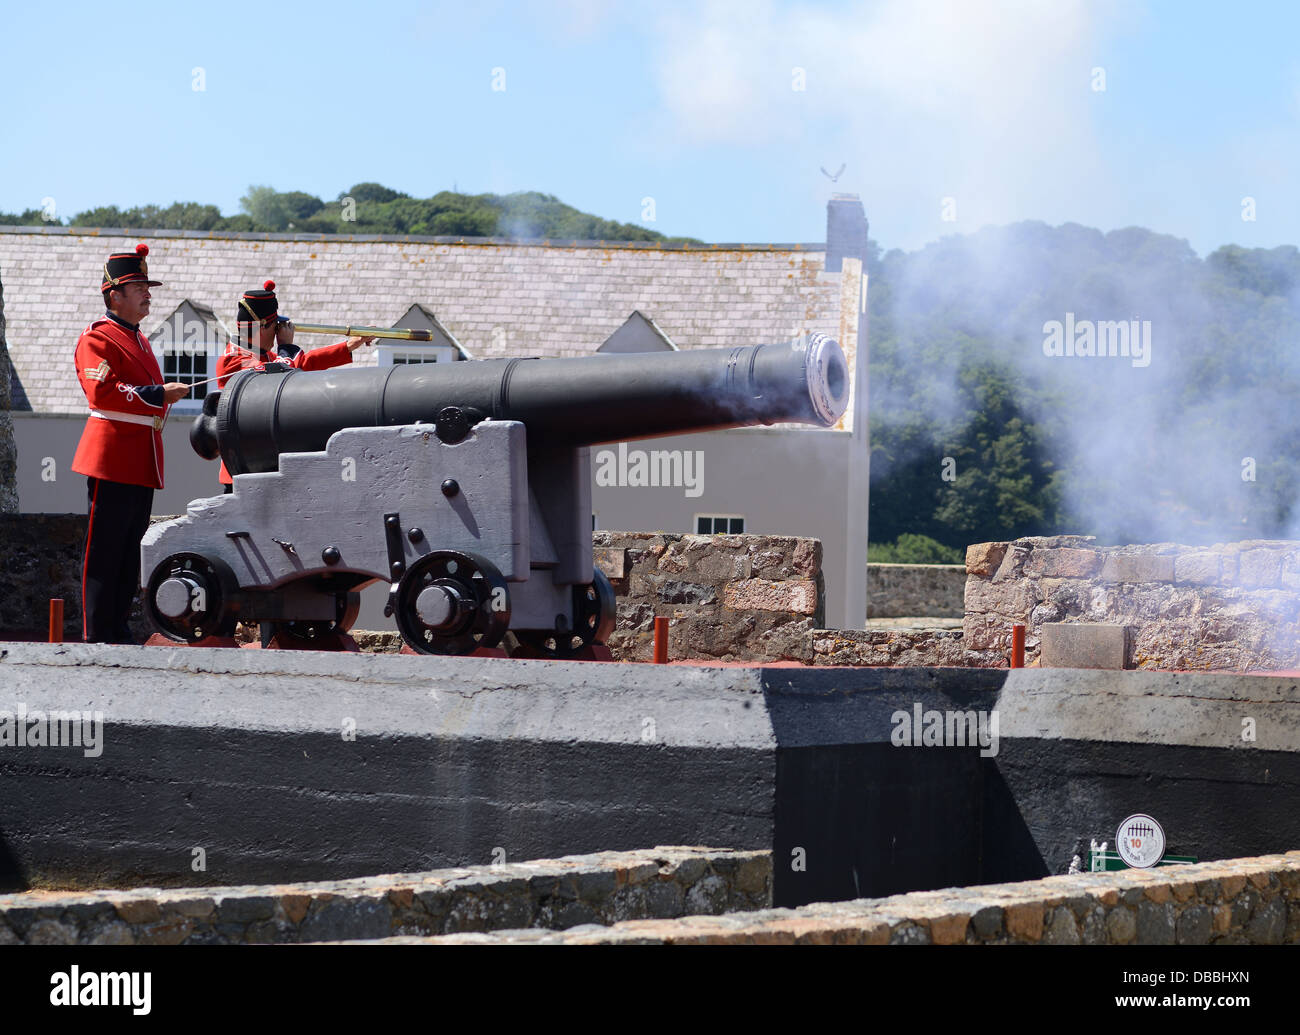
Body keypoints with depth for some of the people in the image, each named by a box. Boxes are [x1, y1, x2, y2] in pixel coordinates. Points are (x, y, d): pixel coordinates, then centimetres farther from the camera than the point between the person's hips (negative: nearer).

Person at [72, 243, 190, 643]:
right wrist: (159, 394, -20)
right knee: (105, 549, -6)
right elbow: (102, 392, -20)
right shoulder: (97, 339, -8)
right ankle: (96, 636, -4)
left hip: (142, 465, 9)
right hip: (112, 458, -9)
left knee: (129, 547, 10)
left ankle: (118, 629, 16)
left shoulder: (138, 339, 21)